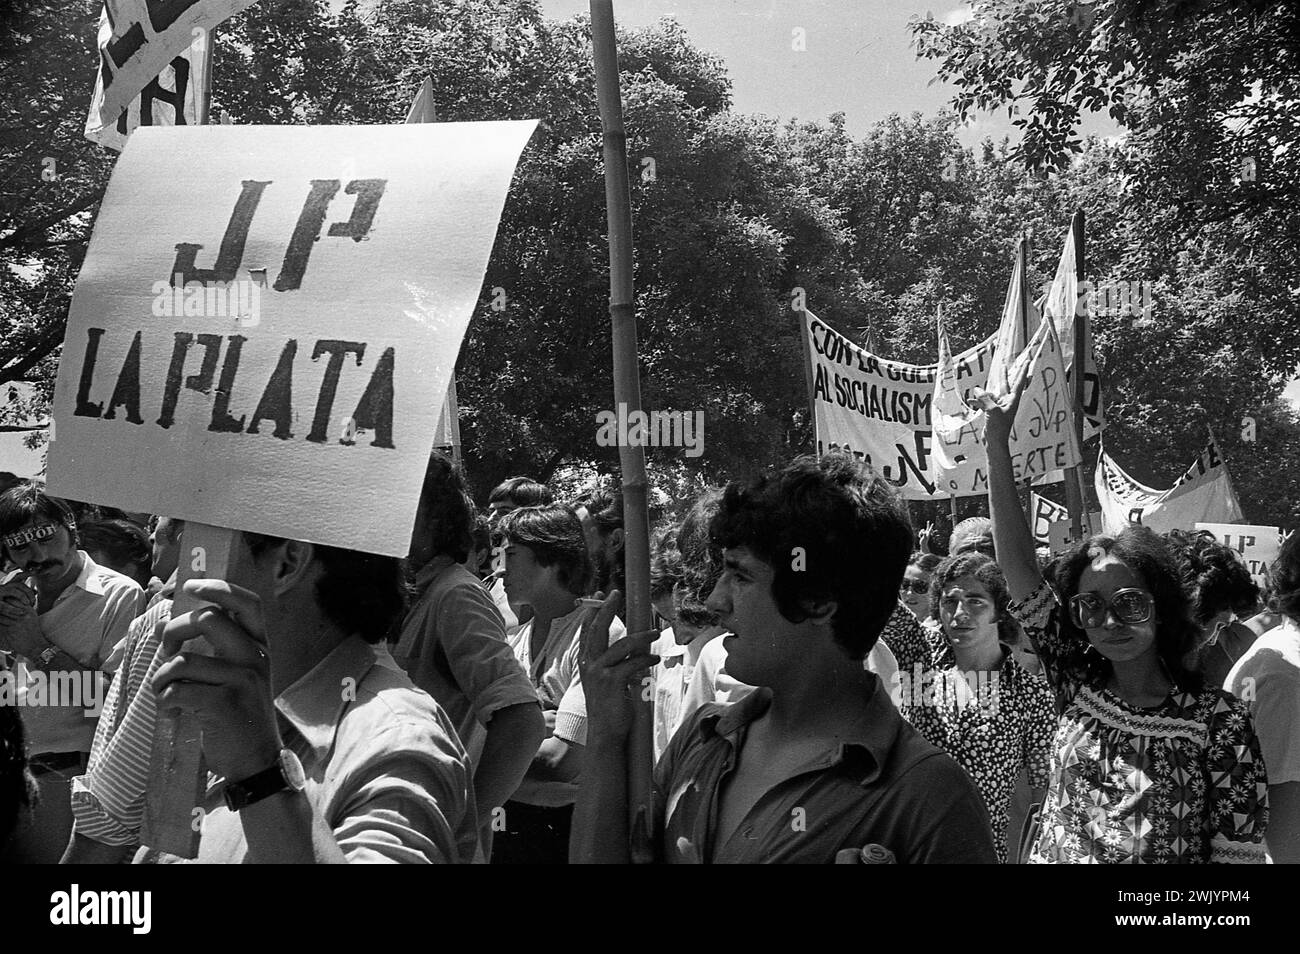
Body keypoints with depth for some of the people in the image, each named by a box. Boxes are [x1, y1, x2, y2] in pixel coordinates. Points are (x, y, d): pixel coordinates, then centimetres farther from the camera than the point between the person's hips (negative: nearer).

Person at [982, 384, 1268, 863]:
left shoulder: (1221, 721, -12)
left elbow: (1239, 848, -12)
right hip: (1047, 855, 3)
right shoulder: (1075, 687, -4)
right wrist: (997, 443, -16)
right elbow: (1018, 566, -9)